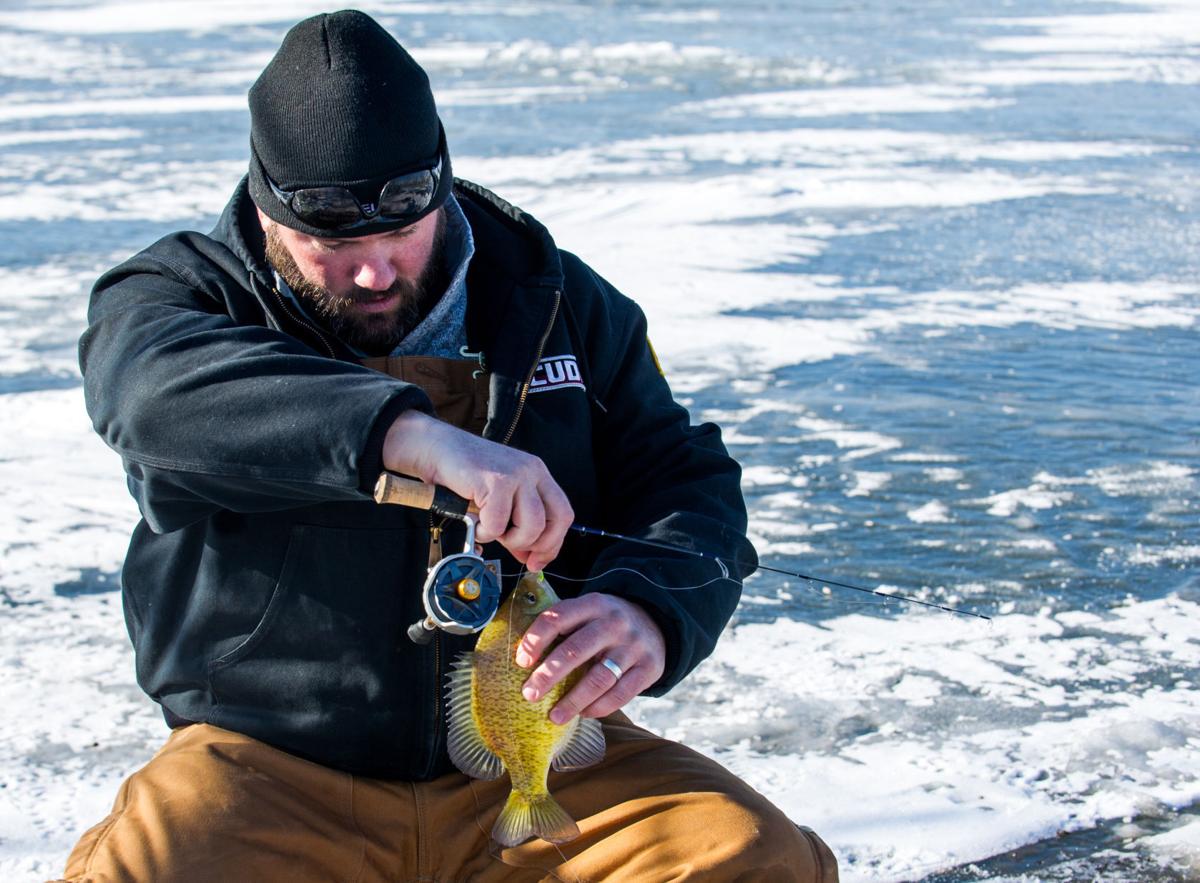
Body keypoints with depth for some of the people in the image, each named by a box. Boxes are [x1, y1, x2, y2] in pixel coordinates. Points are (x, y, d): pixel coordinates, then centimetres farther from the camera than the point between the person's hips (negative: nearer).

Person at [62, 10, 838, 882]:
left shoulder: (558, 301, 9)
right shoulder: (182, 293, -2)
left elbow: (690, 479, 5)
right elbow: (156, 383, -26)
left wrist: (649, 612, -19)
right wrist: (413, 435, -41)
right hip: (273, 767, -2)